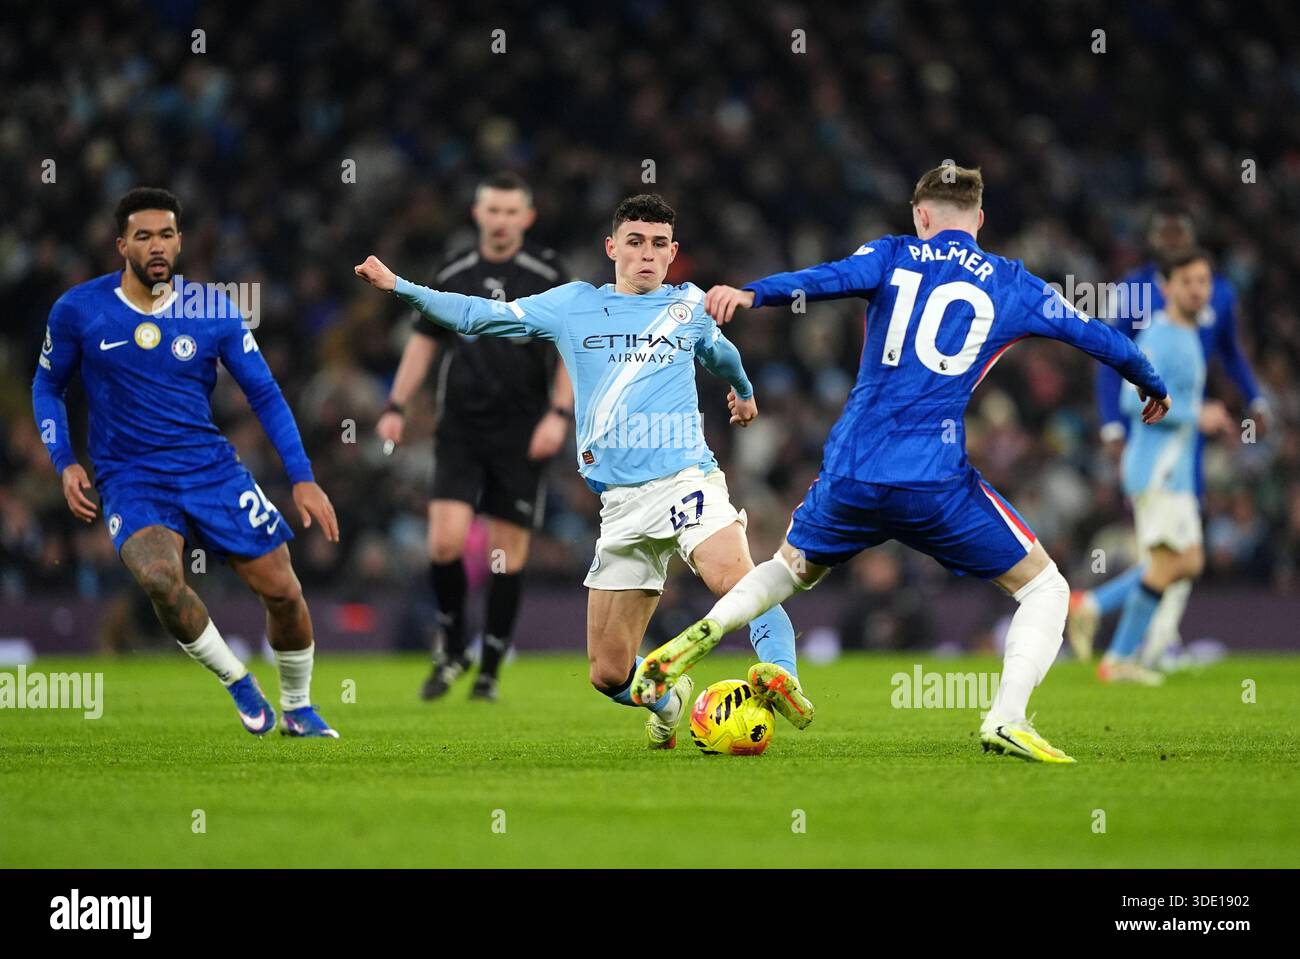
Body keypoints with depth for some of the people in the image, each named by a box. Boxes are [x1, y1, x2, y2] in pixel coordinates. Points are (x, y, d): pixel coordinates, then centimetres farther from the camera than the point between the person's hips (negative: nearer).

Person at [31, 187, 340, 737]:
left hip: (211, 468, 2)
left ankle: (297, 709, 25)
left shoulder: (213, 310, -2)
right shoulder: (77, 311, -4)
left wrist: (302, 478, -5)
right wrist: (65, 464, -2)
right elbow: (47, 386, 11)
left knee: (282, 591, -3)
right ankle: (237, 682, -8)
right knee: (159, 577, -33)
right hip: (130, 480, -2)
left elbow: (264, 394, 3)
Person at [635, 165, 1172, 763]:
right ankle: (1006, 721, -11)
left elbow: (834, 278, -13)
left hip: (850, 475, 2)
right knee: (1044, 590, 10)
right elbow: (1094, 337, 20)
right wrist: (1152, 386, 39)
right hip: (936, 483, -2)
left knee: (790, 570, 30)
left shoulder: (894, 257, 9)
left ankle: (702, 634, 5)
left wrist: (751, 293, -28)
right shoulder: (1012, 285, 10)